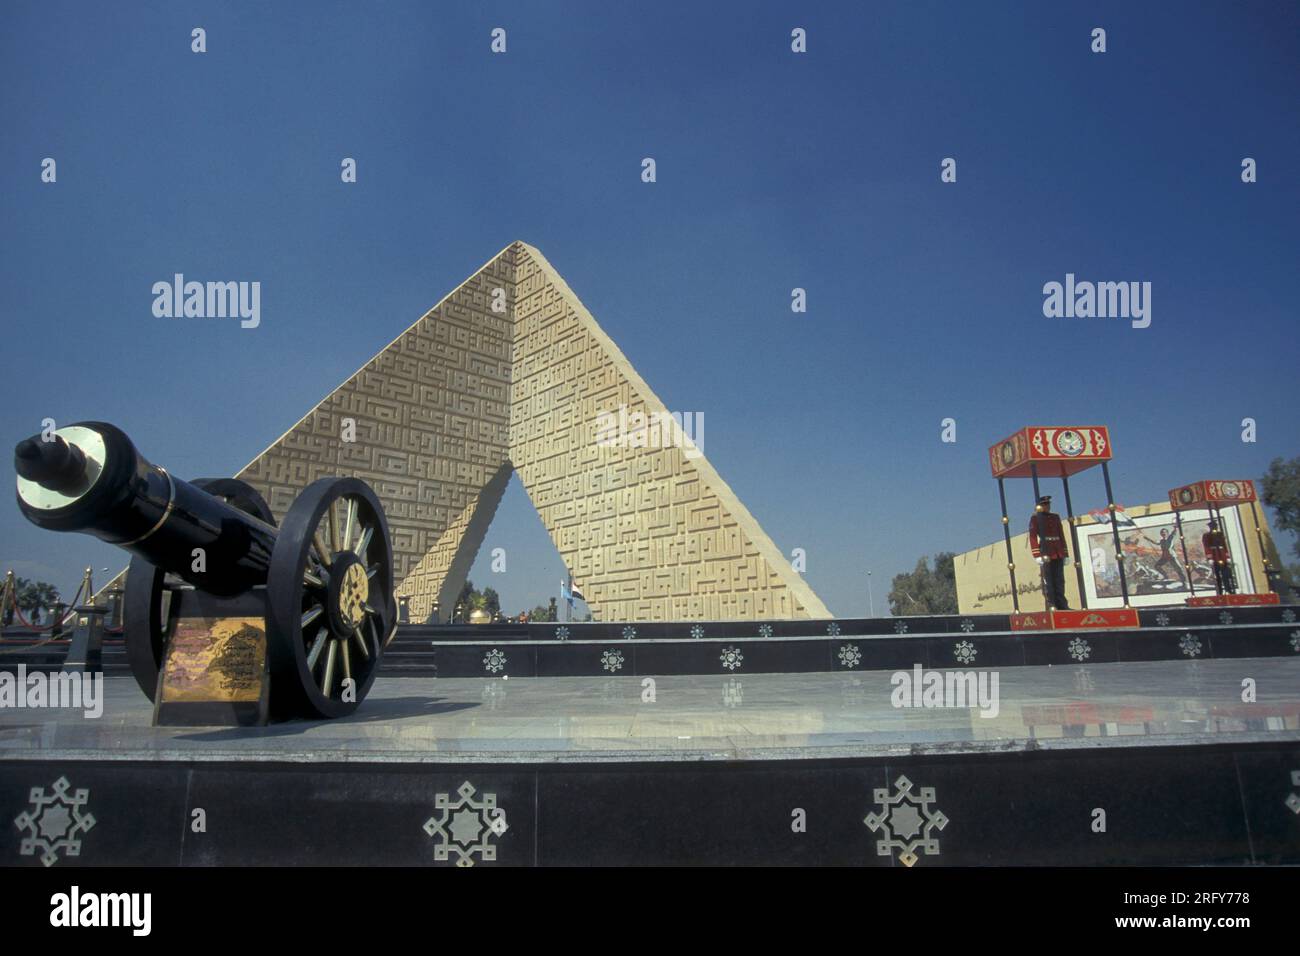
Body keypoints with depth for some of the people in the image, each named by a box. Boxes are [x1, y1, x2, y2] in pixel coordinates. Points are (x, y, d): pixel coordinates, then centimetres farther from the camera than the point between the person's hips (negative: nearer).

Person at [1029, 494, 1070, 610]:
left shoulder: (1056, 517, 18)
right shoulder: (1035, 518, 2)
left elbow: (1061, 536, 20)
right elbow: (1033, 537, -6)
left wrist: (1065, 554, 14)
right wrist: (1038, 555, -15)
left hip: (1058, 554, 5)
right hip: (1045, 554, -5)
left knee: (1059, 581, 4)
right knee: (1047, 581, -5)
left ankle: (1061, 605, 7)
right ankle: (1051, 605, -4)